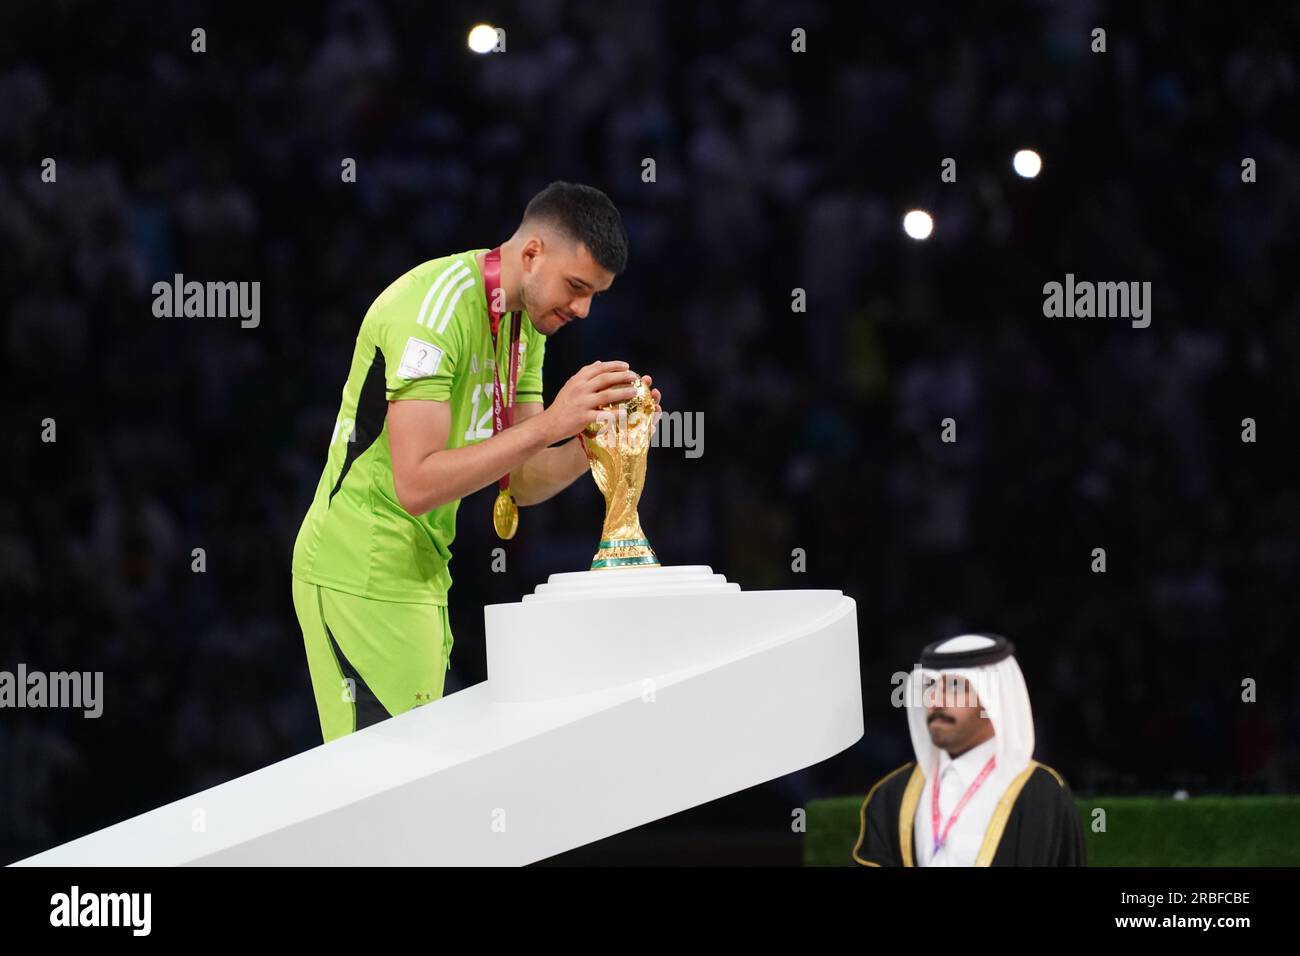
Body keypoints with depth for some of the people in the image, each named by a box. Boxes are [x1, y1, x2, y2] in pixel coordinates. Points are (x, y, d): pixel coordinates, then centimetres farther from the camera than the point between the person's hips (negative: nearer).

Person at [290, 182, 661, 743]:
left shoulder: (525, 321, 11)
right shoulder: (433, 308, -19)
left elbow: (521, 482, 10)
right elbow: (417, 485, -27)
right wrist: (549, 425, -29)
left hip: (421, 571, 9)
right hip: (363, 575, -9)